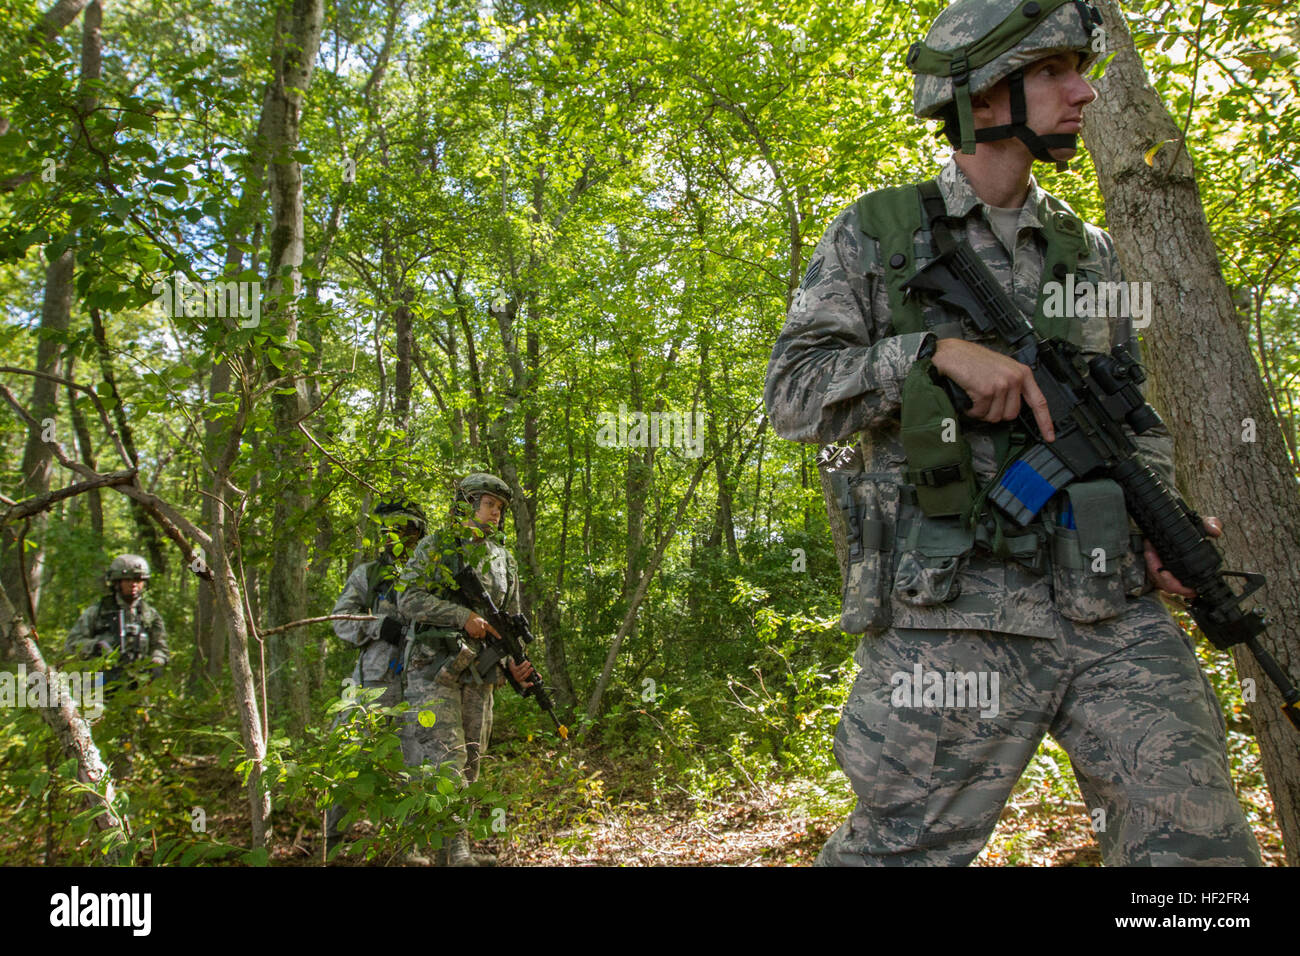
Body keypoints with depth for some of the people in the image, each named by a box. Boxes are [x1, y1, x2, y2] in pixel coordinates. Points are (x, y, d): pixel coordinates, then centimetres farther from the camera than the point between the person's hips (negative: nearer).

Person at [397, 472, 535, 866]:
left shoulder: (504, 560, 15)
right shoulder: (435, 547, 2)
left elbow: (512, 620, 17)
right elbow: (409, 599, -8)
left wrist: (514, 661, -1)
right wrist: (464, 616, -17)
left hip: (479, 672, 5)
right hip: (434, 665, -5)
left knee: (469, 760, 6)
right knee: (444, 758, -13)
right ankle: (456, 851, -14)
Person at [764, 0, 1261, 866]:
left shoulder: (1090, 251, 17)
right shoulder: (876, 235, 4)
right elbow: (794, 393, -4)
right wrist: (937, 352, -16)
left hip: (1114, 609, 5)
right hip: (954, 615, -4)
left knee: (1198, 839, 2)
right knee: (901, 848, 4)